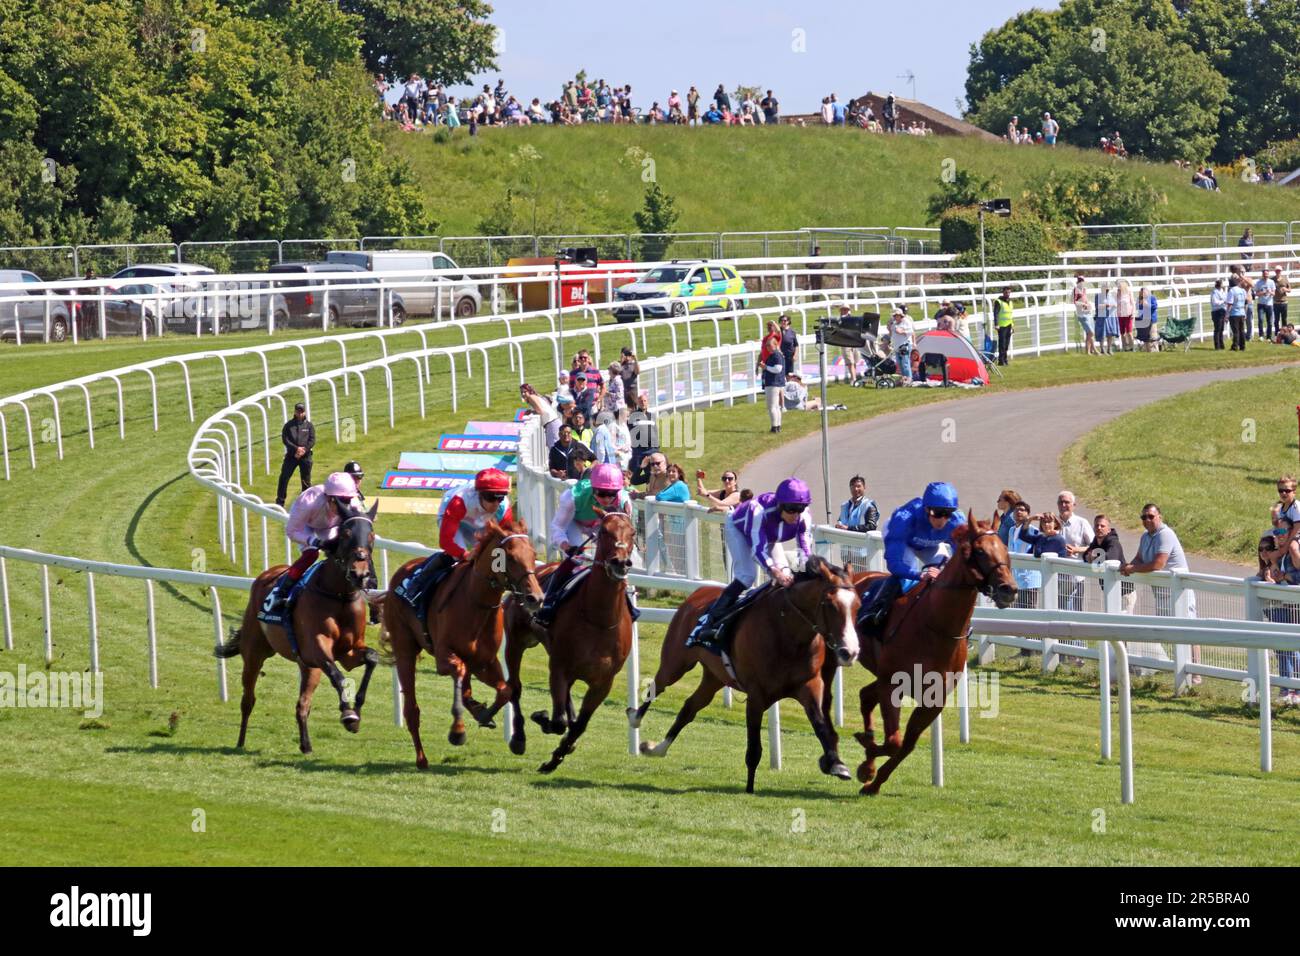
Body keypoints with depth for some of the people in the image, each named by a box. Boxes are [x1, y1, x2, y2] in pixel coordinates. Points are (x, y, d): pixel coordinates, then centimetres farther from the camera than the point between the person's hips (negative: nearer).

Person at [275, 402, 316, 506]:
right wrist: (296, 448, -16)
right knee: (284, 477, -5)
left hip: (305, 456, 0)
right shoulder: (289, 425, 5)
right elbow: (285, 439, -4)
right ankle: (280, 501, 1)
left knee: (306, 480, 4)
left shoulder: (309, 426, 6)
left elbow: (312, 440, -1)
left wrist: (304, 450, -15)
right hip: (291, 455, 0)